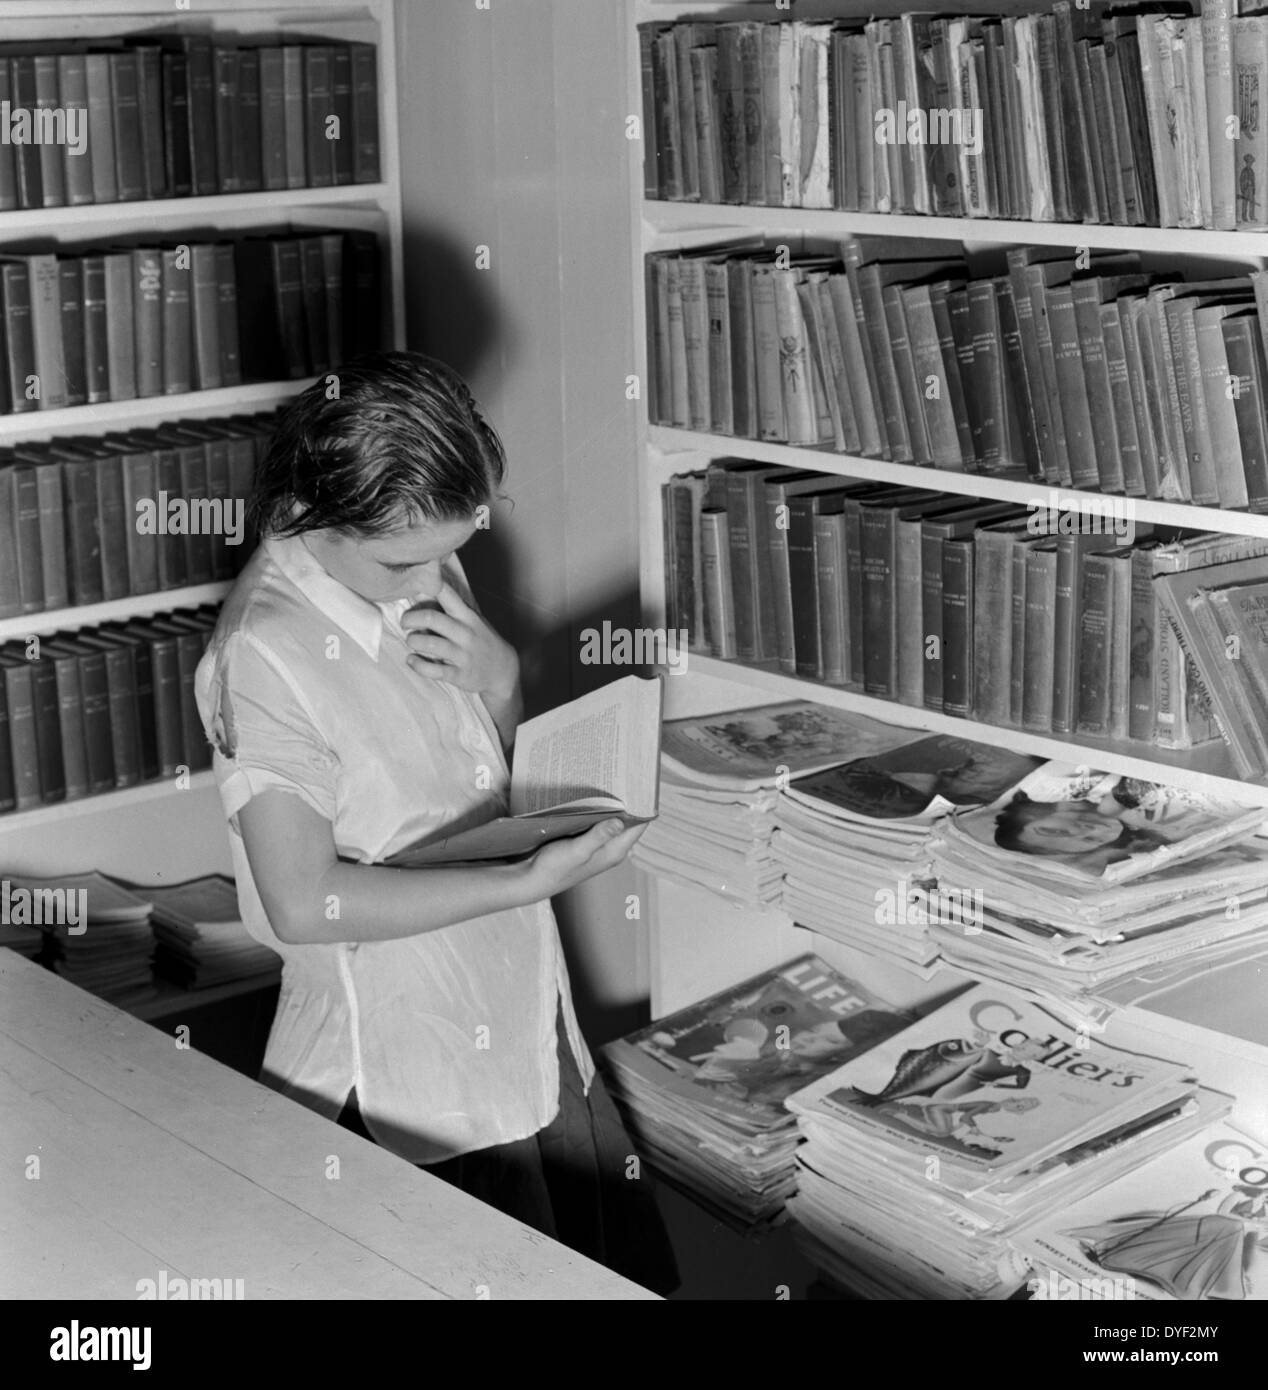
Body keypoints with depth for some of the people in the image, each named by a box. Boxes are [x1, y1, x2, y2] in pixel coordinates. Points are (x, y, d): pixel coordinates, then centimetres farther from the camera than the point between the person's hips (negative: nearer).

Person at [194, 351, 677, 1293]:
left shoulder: (424, 573, 0)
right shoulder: (267, 654, -22)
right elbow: (304, 904, -23)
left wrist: (500, 676, -8)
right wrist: (526, 882, -25)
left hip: (526, 1012, 7)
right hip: (412, 1065, -7)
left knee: (634, 1266, 16)